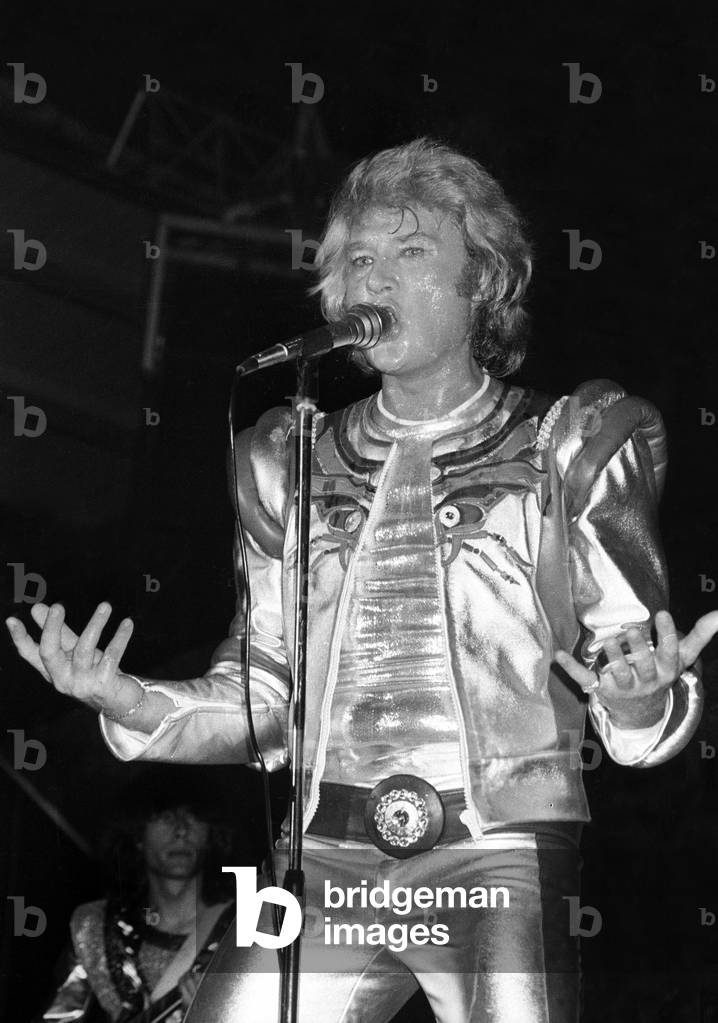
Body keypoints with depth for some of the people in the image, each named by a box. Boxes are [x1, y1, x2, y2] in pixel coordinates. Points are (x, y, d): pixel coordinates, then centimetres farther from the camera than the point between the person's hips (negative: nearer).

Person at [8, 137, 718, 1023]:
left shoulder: (565, 449, 7)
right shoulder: (297, 463, 15)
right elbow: (263, 702, 16)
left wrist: (638, 698, -19)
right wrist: (128, 704, -1)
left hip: (498, 852, -3)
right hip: (330, 857, 3)